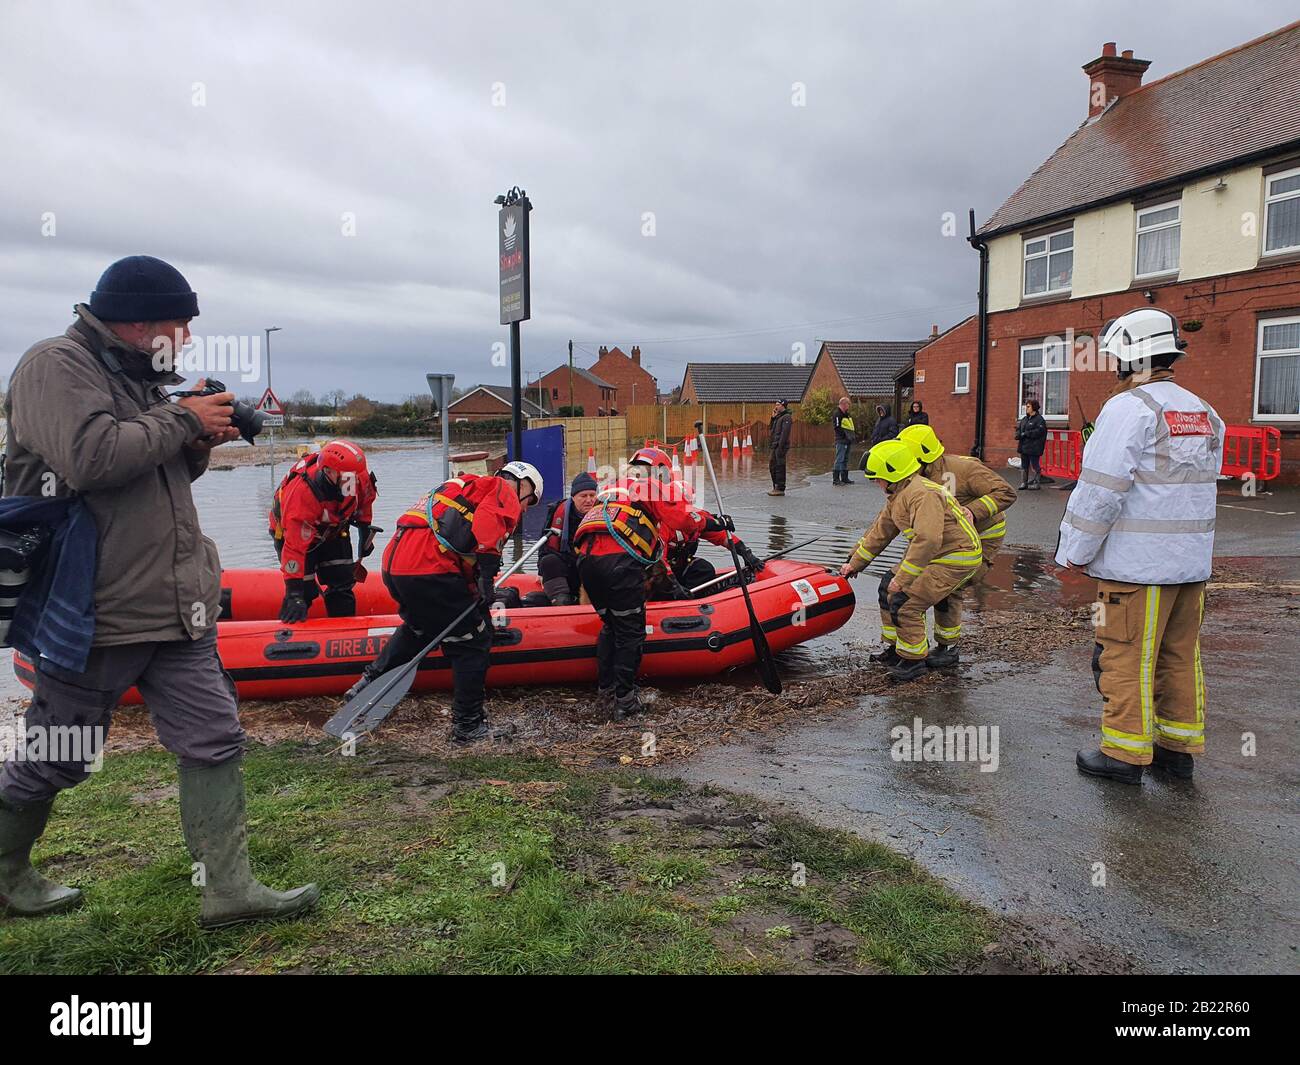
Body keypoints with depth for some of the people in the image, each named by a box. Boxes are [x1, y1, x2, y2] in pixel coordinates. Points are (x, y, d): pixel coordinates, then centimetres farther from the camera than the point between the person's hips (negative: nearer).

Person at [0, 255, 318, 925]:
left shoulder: (136, 375, 17)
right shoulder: (56, 366, -10)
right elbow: (90, 459, -27)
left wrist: (199, 447, 2)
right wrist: (183, 419, -16)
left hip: (174, 608, 8)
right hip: (95, 612, -8)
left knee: (214, 742, 3)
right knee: (55, 759, 10)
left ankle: (229, 888, 9)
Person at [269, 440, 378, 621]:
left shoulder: (358, 477, -27)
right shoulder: (302, 494, -42)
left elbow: (365, 498, 1)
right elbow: (295, 547, -40)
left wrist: (365, 528, 6)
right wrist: (294, 593, -39)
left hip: (333, 528, 5)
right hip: (291, 529, -5)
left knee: (343, 581, 2)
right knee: (304, 588, -14)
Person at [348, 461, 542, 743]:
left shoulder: (465, 486, 33)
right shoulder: (504, 491, 5)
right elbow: (489, 520, -19)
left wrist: (477, 593, 27)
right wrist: (486, 573, -19)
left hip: (393, 564, 9)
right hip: (429, 569, -9)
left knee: (419, 627, 33)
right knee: (473, 642, 2)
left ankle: (369, 683, 34)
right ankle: (467, 726, 7)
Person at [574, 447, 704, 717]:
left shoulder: (612, 490, 34)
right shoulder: (655, 490, 13)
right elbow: (688, 520, 2)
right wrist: (706, 522, 22)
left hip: (586, 559, 7)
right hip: (619, 561, -7)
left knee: (610, 625, 22)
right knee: (631, 631, 5)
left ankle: (605, 692, 26)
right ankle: (625, 700, 9)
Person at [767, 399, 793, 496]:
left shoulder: (786, 417, -10)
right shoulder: (778, 416, 19)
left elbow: (785, 433, -18)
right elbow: (771, 428, 20)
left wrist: (780, 447, -23)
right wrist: (773, 417, 8)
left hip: (781, 446, -10)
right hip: (775, 446, 10)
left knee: (779, 467, -8)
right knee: (772, 466, 13)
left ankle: (780, 489, -5)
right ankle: (776, 487, 20)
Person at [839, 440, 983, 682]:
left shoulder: (923, 494, -27)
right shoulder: (897, 495, 7)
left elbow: (927, 541, -36)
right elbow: (880, 532, 17)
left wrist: (903, 578, -32)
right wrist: (855, 562, 20)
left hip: (957, 558, -10)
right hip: (932, 554, 11)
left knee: (905, 603, -14)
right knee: (888, 590, 13)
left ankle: (914, 660, 5)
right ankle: (896, 650, 25)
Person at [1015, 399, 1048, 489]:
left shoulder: (1039, 419, -9)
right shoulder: (1024, 419, 16)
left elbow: (1039, 431, -20)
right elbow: (1018, 428, 19)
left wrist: (1026, 434, -19)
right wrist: (1018, 435, -3)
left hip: (1034, 448, -8)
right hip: (1024, 447, 8)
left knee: (1034, 465, -2)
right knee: (1024, 466, 12)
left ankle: (1037, 483, 6)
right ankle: (1024, 483, 20)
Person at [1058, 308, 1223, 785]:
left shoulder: (1129, 408, -13)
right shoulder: (1204, 414, 14)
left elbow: (1101, 490, -17)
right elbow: (1201, 485, 18)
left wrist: (1076, 552, -8)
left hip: (1138, 564, -8)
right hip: (1192, 560, 8)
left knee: (1126, 657, 0)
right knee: (1180, 656, 15)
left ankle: (1126, 753, 8)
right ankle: (1179, 747, 24)